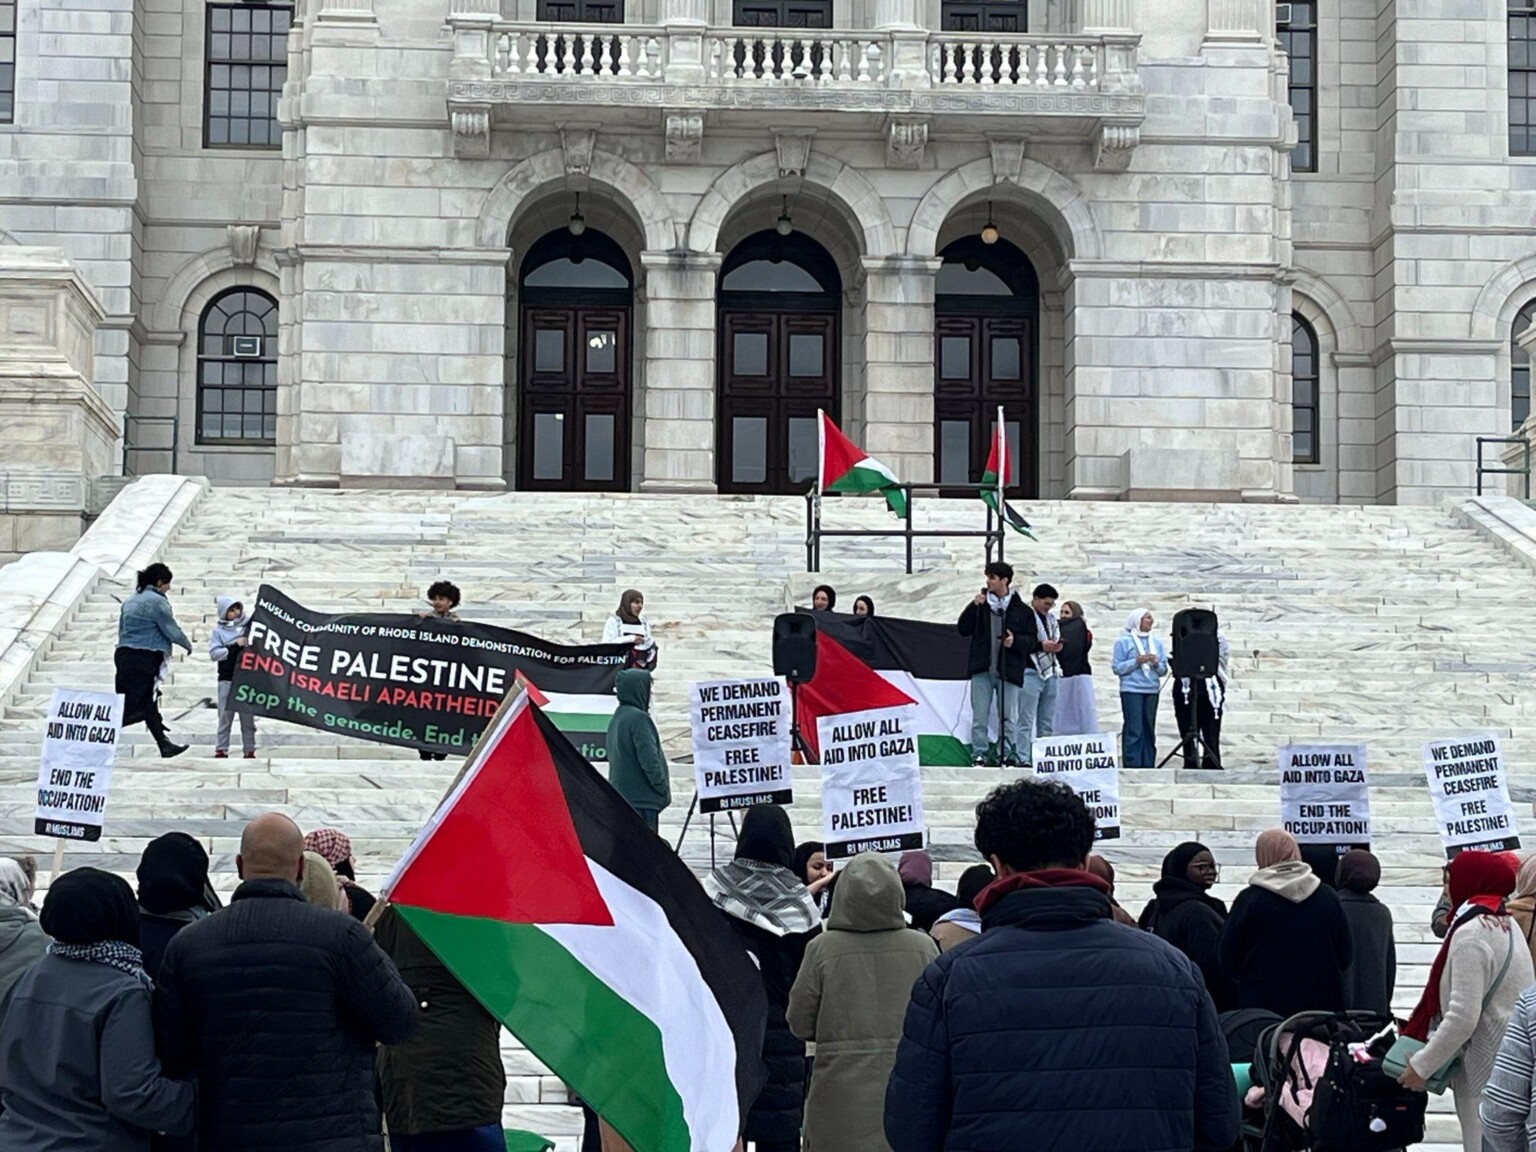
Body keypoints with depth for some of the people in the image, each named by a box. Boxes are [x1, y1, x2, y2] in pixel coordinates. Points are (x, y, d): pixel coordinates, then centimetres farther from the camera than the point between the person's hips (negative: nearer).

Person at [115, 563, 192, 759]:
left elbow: (121, 629, 20)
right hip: (145, 659, -10)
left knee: (148, 704, 15)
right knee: (138, 707, -10)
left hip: (124, 654, 10)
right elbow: (172, 630, -7)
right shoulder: (157, 601, -10)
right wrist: (188, 645, 10)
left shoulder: (130, 601, 16)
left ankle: (165, 744, 23)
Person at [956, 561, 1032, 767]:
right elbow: (963, 629, 5)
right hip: (982, 669, 1)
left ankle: (1007, 756, 9)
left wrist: (1015, 640, -14)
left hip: (1009, 670, -1)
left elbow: (1031, 639, 6)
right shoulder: (981, 604, 9)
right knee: (980, 717, 1)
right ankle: (979, 755, 5)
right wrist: (974, 606, -5)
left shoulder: (1020, 609, 4)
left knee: (1009, 718, 2)